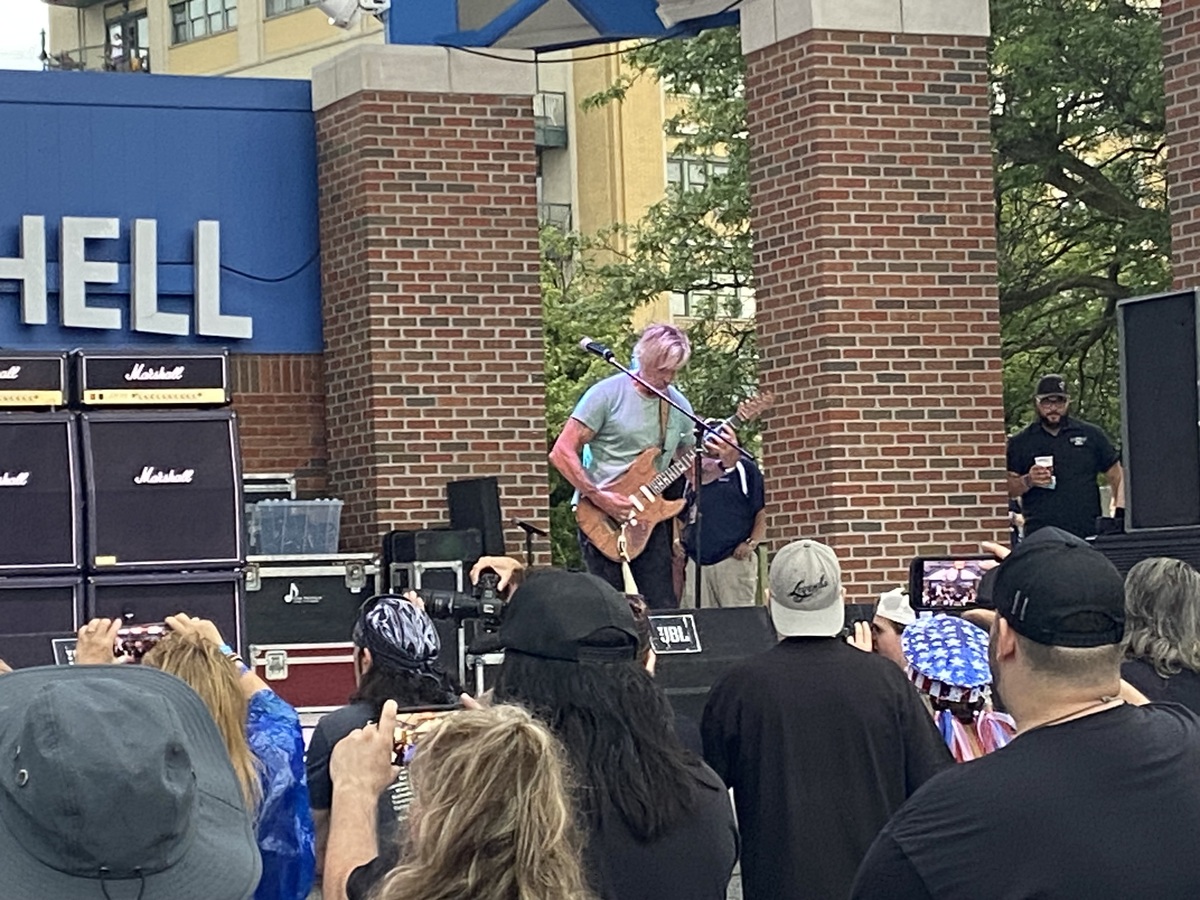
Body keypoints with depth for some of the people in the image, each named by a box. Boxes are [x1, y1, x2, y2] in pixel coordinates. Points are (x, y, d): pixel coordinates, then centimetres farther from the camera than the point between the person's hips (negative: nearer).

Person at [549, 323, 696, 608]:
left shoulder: (679, 406, 10)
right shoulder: (608, 394, -7)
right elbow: (562, 453, -10)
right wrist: (598, 497, -18)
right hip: (600, 516, -5)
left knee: (664, 608, 0)